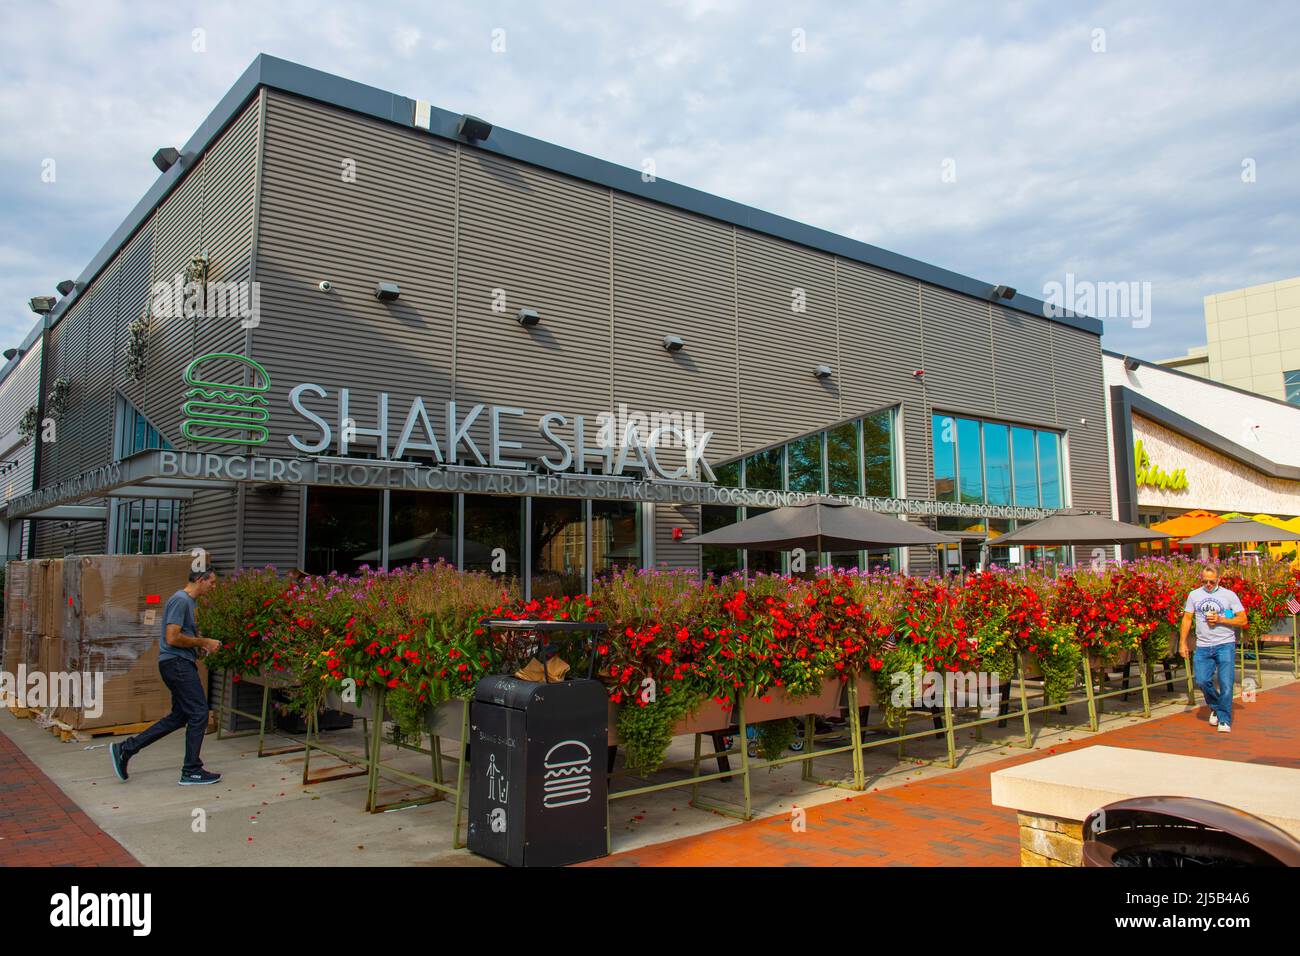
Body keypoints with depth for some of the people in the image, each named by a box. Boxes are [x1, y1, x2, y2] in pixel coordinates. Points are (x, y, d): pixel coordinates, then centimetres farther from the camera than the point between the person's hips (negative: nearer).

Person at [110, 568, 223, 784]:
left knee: (179, 716, 13)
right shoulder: (180, 600, -15)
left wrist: (200, 646, 9)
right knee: (198, 713, -6)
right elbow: (172, 638, -22)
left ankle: (125, 749, 18)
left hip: (183, 664, 10)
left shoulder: (191, 602, 16)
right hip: (177, 663, -10)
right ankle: (192, 772, 3)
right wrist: (203, 642, -13)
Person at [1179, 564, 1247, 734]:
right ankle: (1215, 707, 25)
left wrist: (1220, 620, -13)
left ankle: (1224, 720, 6)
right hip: (1203, 647, 2)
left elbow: (1242, 620, 0)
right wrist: (1183, 642, 6)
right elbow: (1187, 619, 11)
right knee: (1202, 681, -3)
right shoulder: (1194, 595, 9)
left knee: (1225, 684, -5)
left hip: (1225, 645, -2)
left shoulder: (1229, 595, 2)